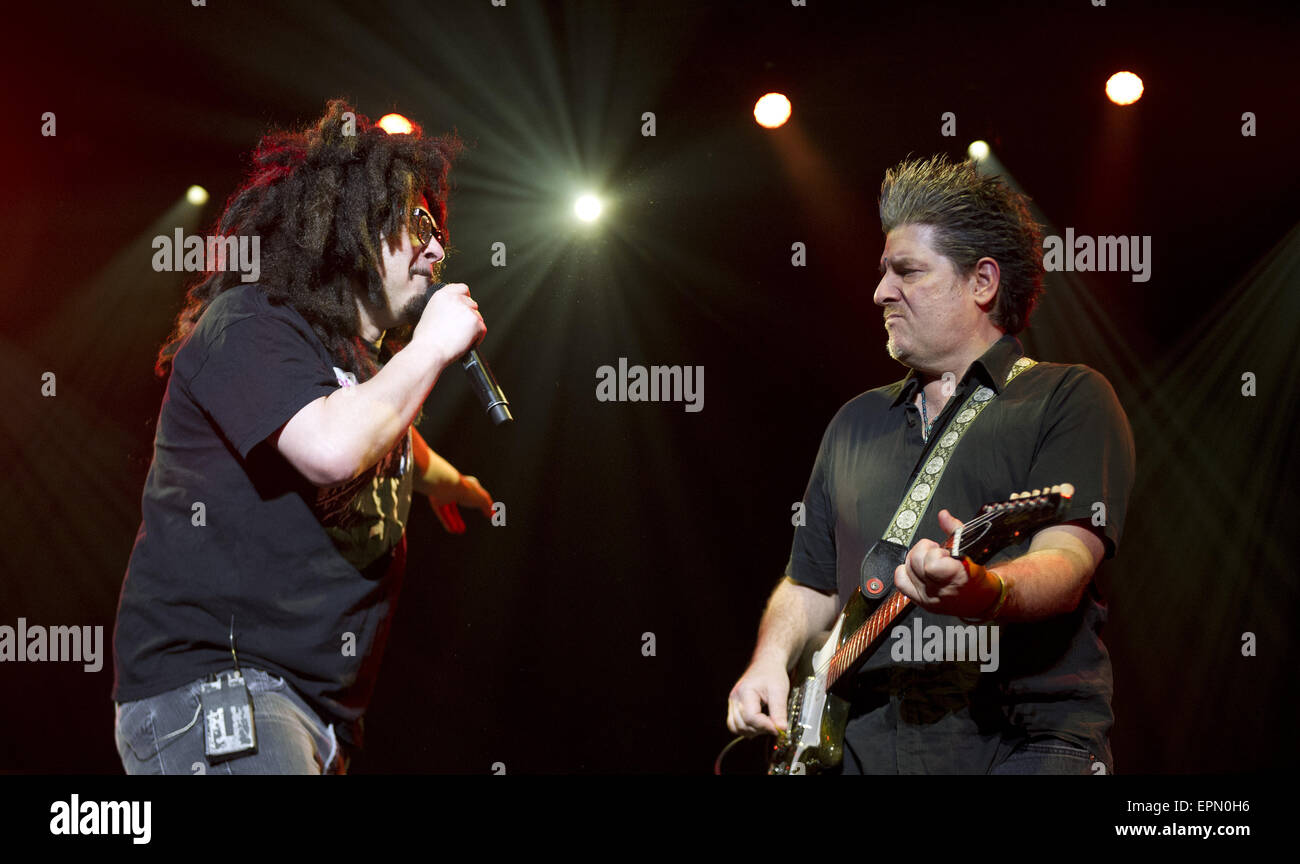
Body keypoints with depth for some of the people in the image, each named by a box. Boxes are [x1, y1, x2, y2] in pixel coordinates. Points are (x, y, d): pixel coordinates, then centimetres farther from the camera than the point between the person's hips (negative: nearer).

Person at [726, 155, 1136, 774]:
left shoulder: (1070, 399, 4)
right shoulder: (857, 422, 23)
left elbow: (1066, 565, -11)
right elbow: (810, 584, 27)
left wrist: (982, 592, -31)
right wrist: (770, 662, 7)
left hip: (1029, 743, -5)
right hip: (868, 745, 5)